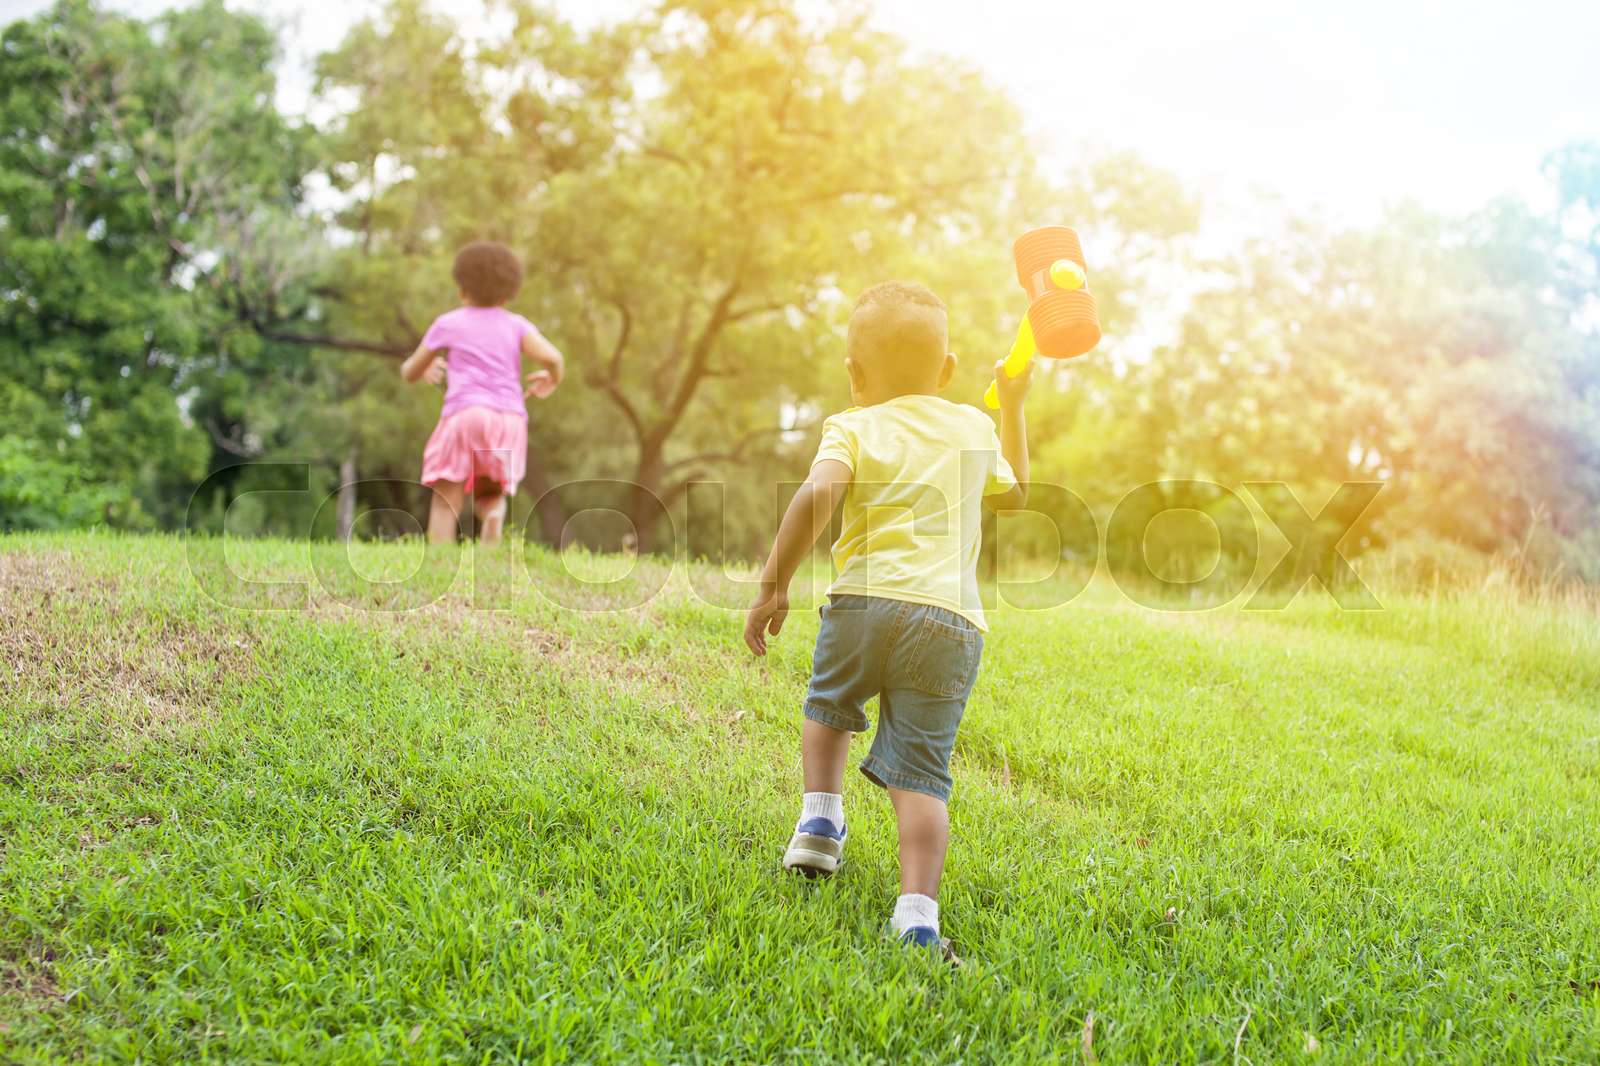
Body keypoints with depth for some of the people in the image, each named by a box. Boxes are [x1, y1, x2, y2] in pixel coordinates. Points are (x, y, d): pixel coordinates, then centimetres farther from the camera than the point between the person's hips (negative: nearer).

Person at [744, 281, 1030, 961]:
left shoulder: (854, 428, 7)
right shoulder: (976, 429, 19)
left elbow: (818, 495, -13)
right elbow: (1014, 492, 40)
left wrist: (775, 583, -9)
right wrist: (1013, 409, 51)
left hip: (865, 602, -1)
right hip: (953, 623, 2)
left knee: (828, 707, 31)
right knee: (921, 772, -1)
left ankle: (820, 816, 21)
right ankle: (918, 910, -17)